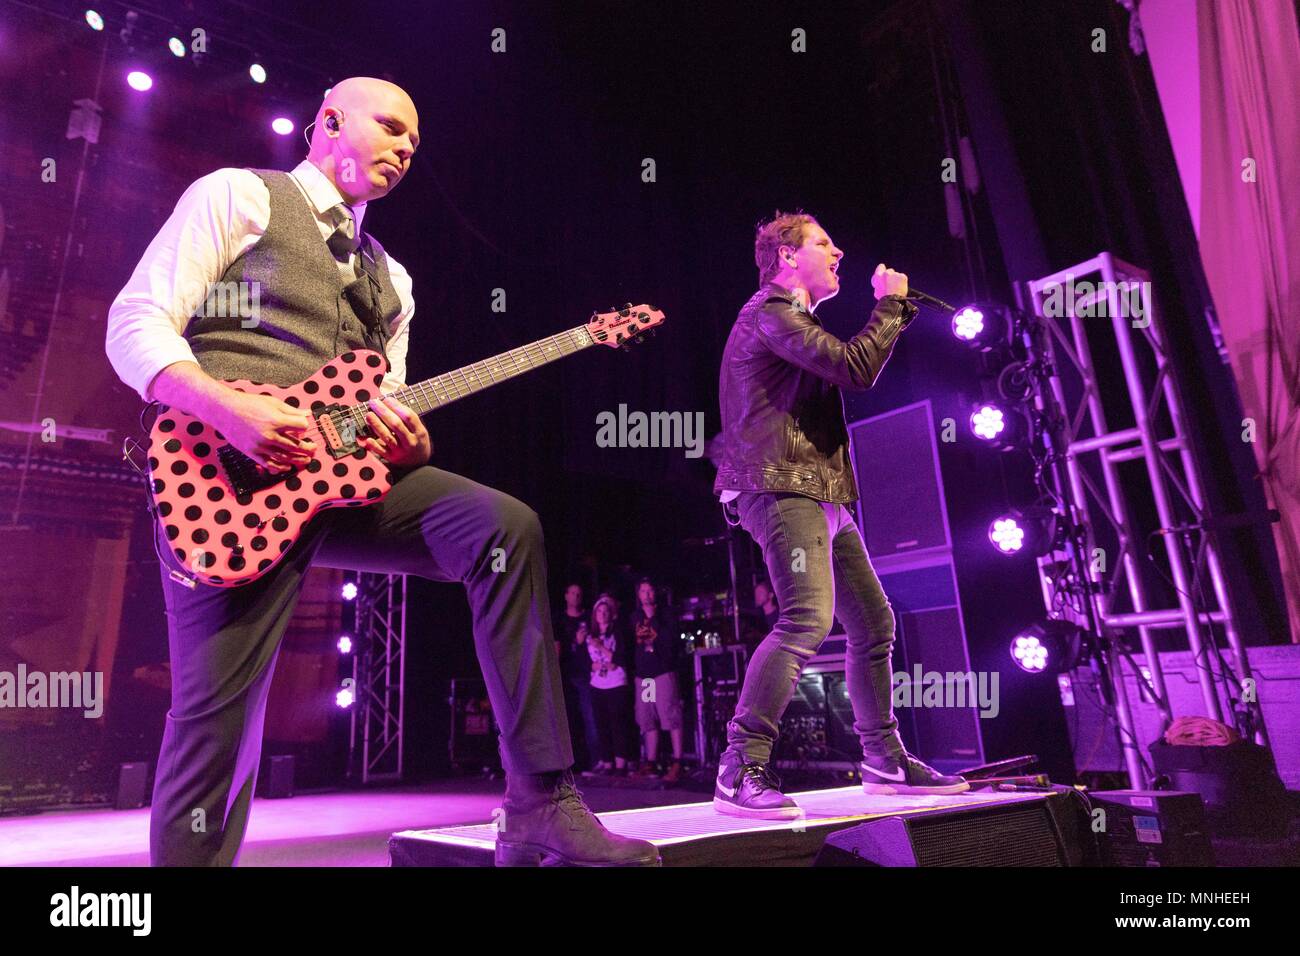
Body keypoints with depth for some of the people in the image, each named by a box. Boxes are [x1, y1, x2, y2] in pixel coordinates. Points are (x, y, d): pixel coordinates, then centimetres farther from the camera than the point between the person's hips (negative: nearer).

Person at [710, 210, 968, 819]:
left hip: (819, 495, 11)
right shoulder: (770, 311, -4)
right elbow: (855, 369, -13)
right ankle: (740, 772, -20)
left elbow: (853, 368, 33)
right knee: (809, 619, -25)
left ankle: (884, 761, 24)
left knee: (874, 622, 11)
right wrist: (890, 303, 0)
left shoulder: (794, 318, 29)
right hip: (784, 489, -11)